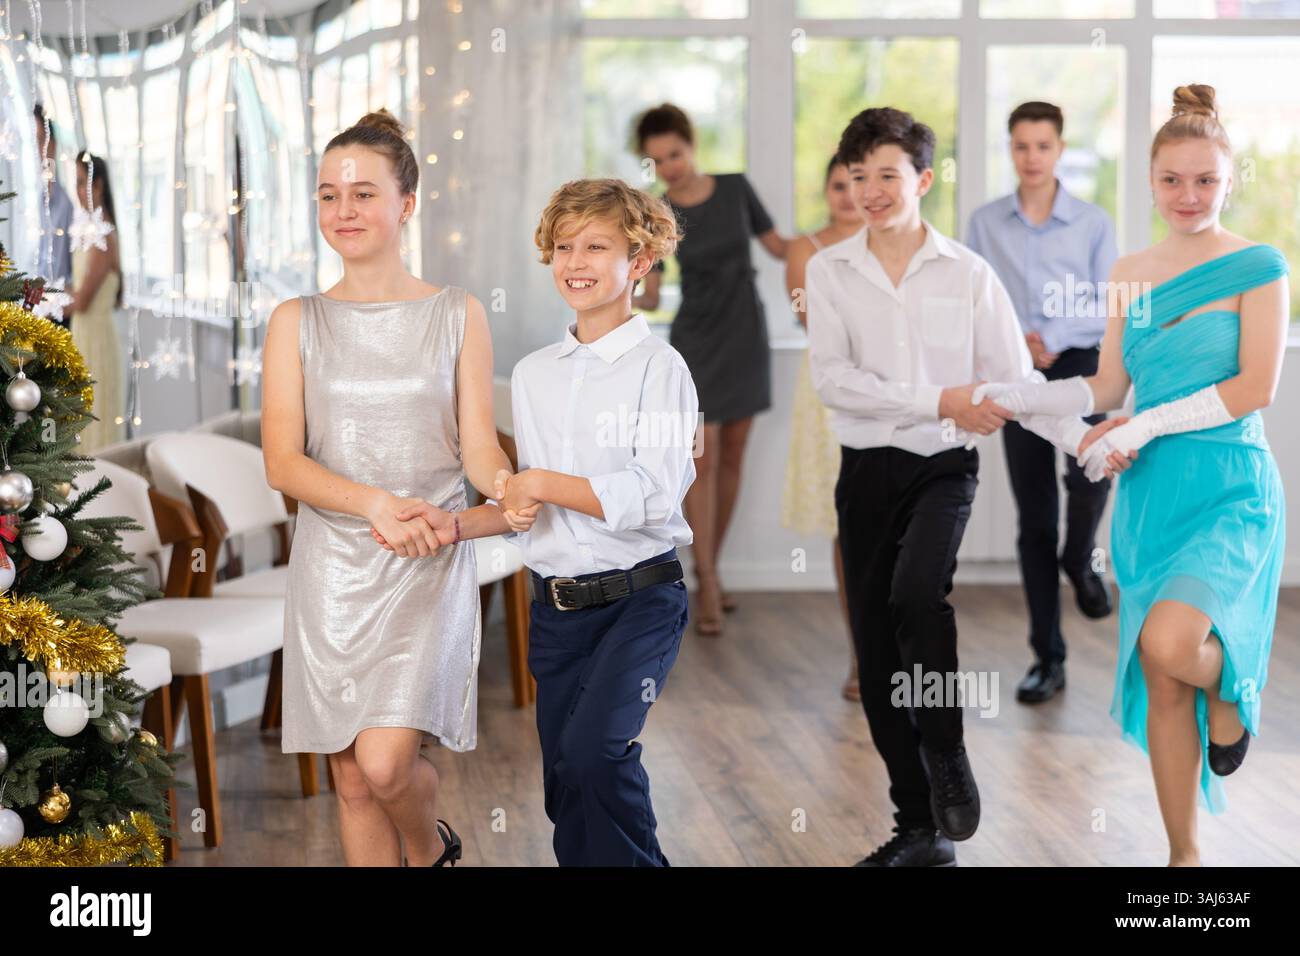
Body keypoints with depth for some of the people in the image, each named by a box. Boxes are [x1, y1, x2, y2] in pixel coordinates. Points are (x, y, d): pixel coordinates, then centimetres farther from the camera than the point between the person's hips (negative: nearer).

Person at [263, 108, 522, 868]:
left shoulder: (457, 314, 4)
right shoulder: (297, 322, 6)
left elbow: (479, 447, 1)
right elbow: (283, 461, -3)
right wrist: (376, 505, -21)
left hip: (432, 566, -2)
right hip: (333, 563, 2)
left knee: (386, 763, -15)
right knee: (352, 777, 6)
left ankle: (432, 847, 18)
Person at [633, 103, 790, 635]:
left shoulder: (735, 189, -1)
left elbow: (778, 247, 7)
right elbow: (650, 296, -9)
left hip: (745, 336, 3)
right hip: (696, 342, -2)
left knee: (732, 458, 7)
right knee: (703, 461, -8)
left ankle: (710, 567, 20)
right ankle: (708, 589, -5)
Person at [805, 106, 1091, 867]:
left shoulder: (969, 275, 0)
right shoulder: (829, 271, 2)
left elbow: (1014, 379, -3)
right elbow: (833, 378, -10)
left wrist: (1087, 440, -18)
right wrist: (940, 401, -17)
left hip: (945, 467, -2)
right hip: (866, 470, 2)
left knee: (915, 590, -30)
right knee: (877, 653, 5)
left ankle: (948, 755, -8)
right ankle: (919, 828, 17)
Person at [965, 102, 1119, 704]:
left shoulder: (1093, 224, -1)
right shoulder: (985, 224, 3)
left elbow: (1111, 309, -3)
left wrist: (1055, 334, -16)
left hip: (1078, 367, -2)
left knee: (1090, 472, -30)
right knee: (1034, 520, 4)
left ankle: (1079, 562, 5)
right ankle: (1048, 659, 12)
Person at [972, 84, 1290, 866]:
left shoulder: (1257, 266, -4)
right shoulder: (1130, 274, 11)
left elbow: (1256, 387, -11)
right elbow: (1107, 388, 13)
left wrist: (1144, 427, -13)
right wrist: (1025, 397, -1)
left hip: (1229, 491, -5)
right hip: (1150, 494, 5)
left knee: (1168, 642, -26)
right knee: (1160, 681, 6)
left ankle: (1231, 697, 10)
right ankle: (1185, 853, 19)